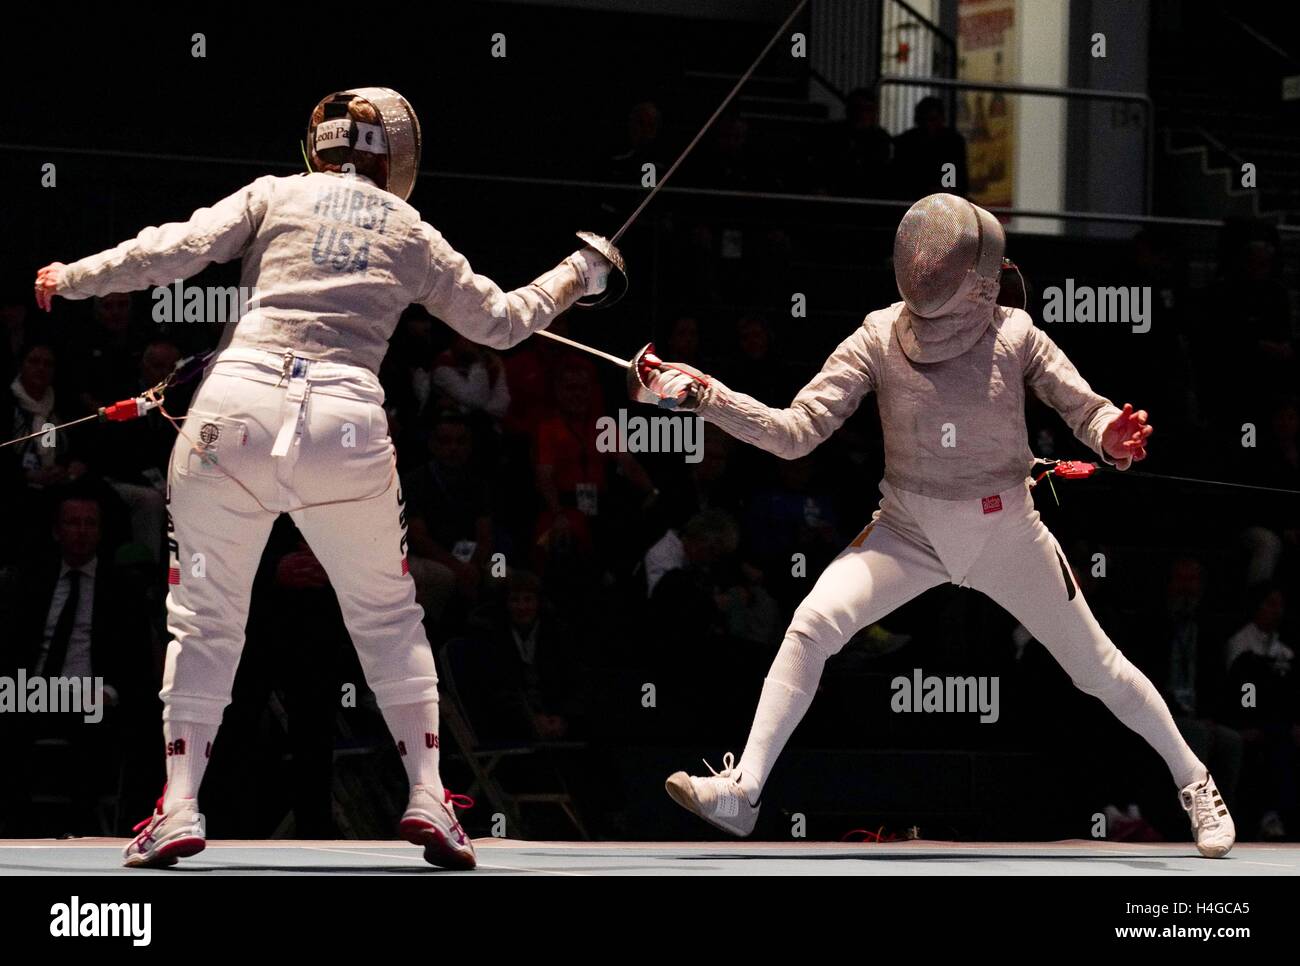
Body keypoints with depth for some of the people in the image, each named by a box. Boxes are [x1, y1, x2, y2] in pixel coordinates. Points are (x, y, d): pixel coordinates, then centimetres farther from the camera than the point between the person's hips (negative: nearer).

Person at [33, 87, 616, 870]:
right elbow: (501, 321, 24)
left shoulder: (275, 196, 13)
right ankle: (429, 797, 11)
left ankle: (179, 807, 0)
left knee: (205, 620, 11)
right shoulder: (410, 232, 16)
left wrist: (74, 278, 9)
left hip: (238, 404, -1)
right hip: (346, 424, 1)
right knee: (388, 617, 19)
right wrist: (578, 276, 40)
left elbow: (176, 249, -1)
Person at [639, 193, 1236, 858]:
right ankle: (742, 792, -21)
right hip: (909, 530, 1)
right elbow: (794, 433, -16)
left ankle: (1195, 784, 32)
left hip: (1006, 534, -1)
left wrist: (1116, 437, -32)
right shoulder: (879, 339, -14)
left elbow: (1086, 411, -7)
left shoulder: (1014, 335, -15)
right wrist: (704, 396, -30)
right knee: (811, 627, -22)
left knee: (1096, 667, 10)